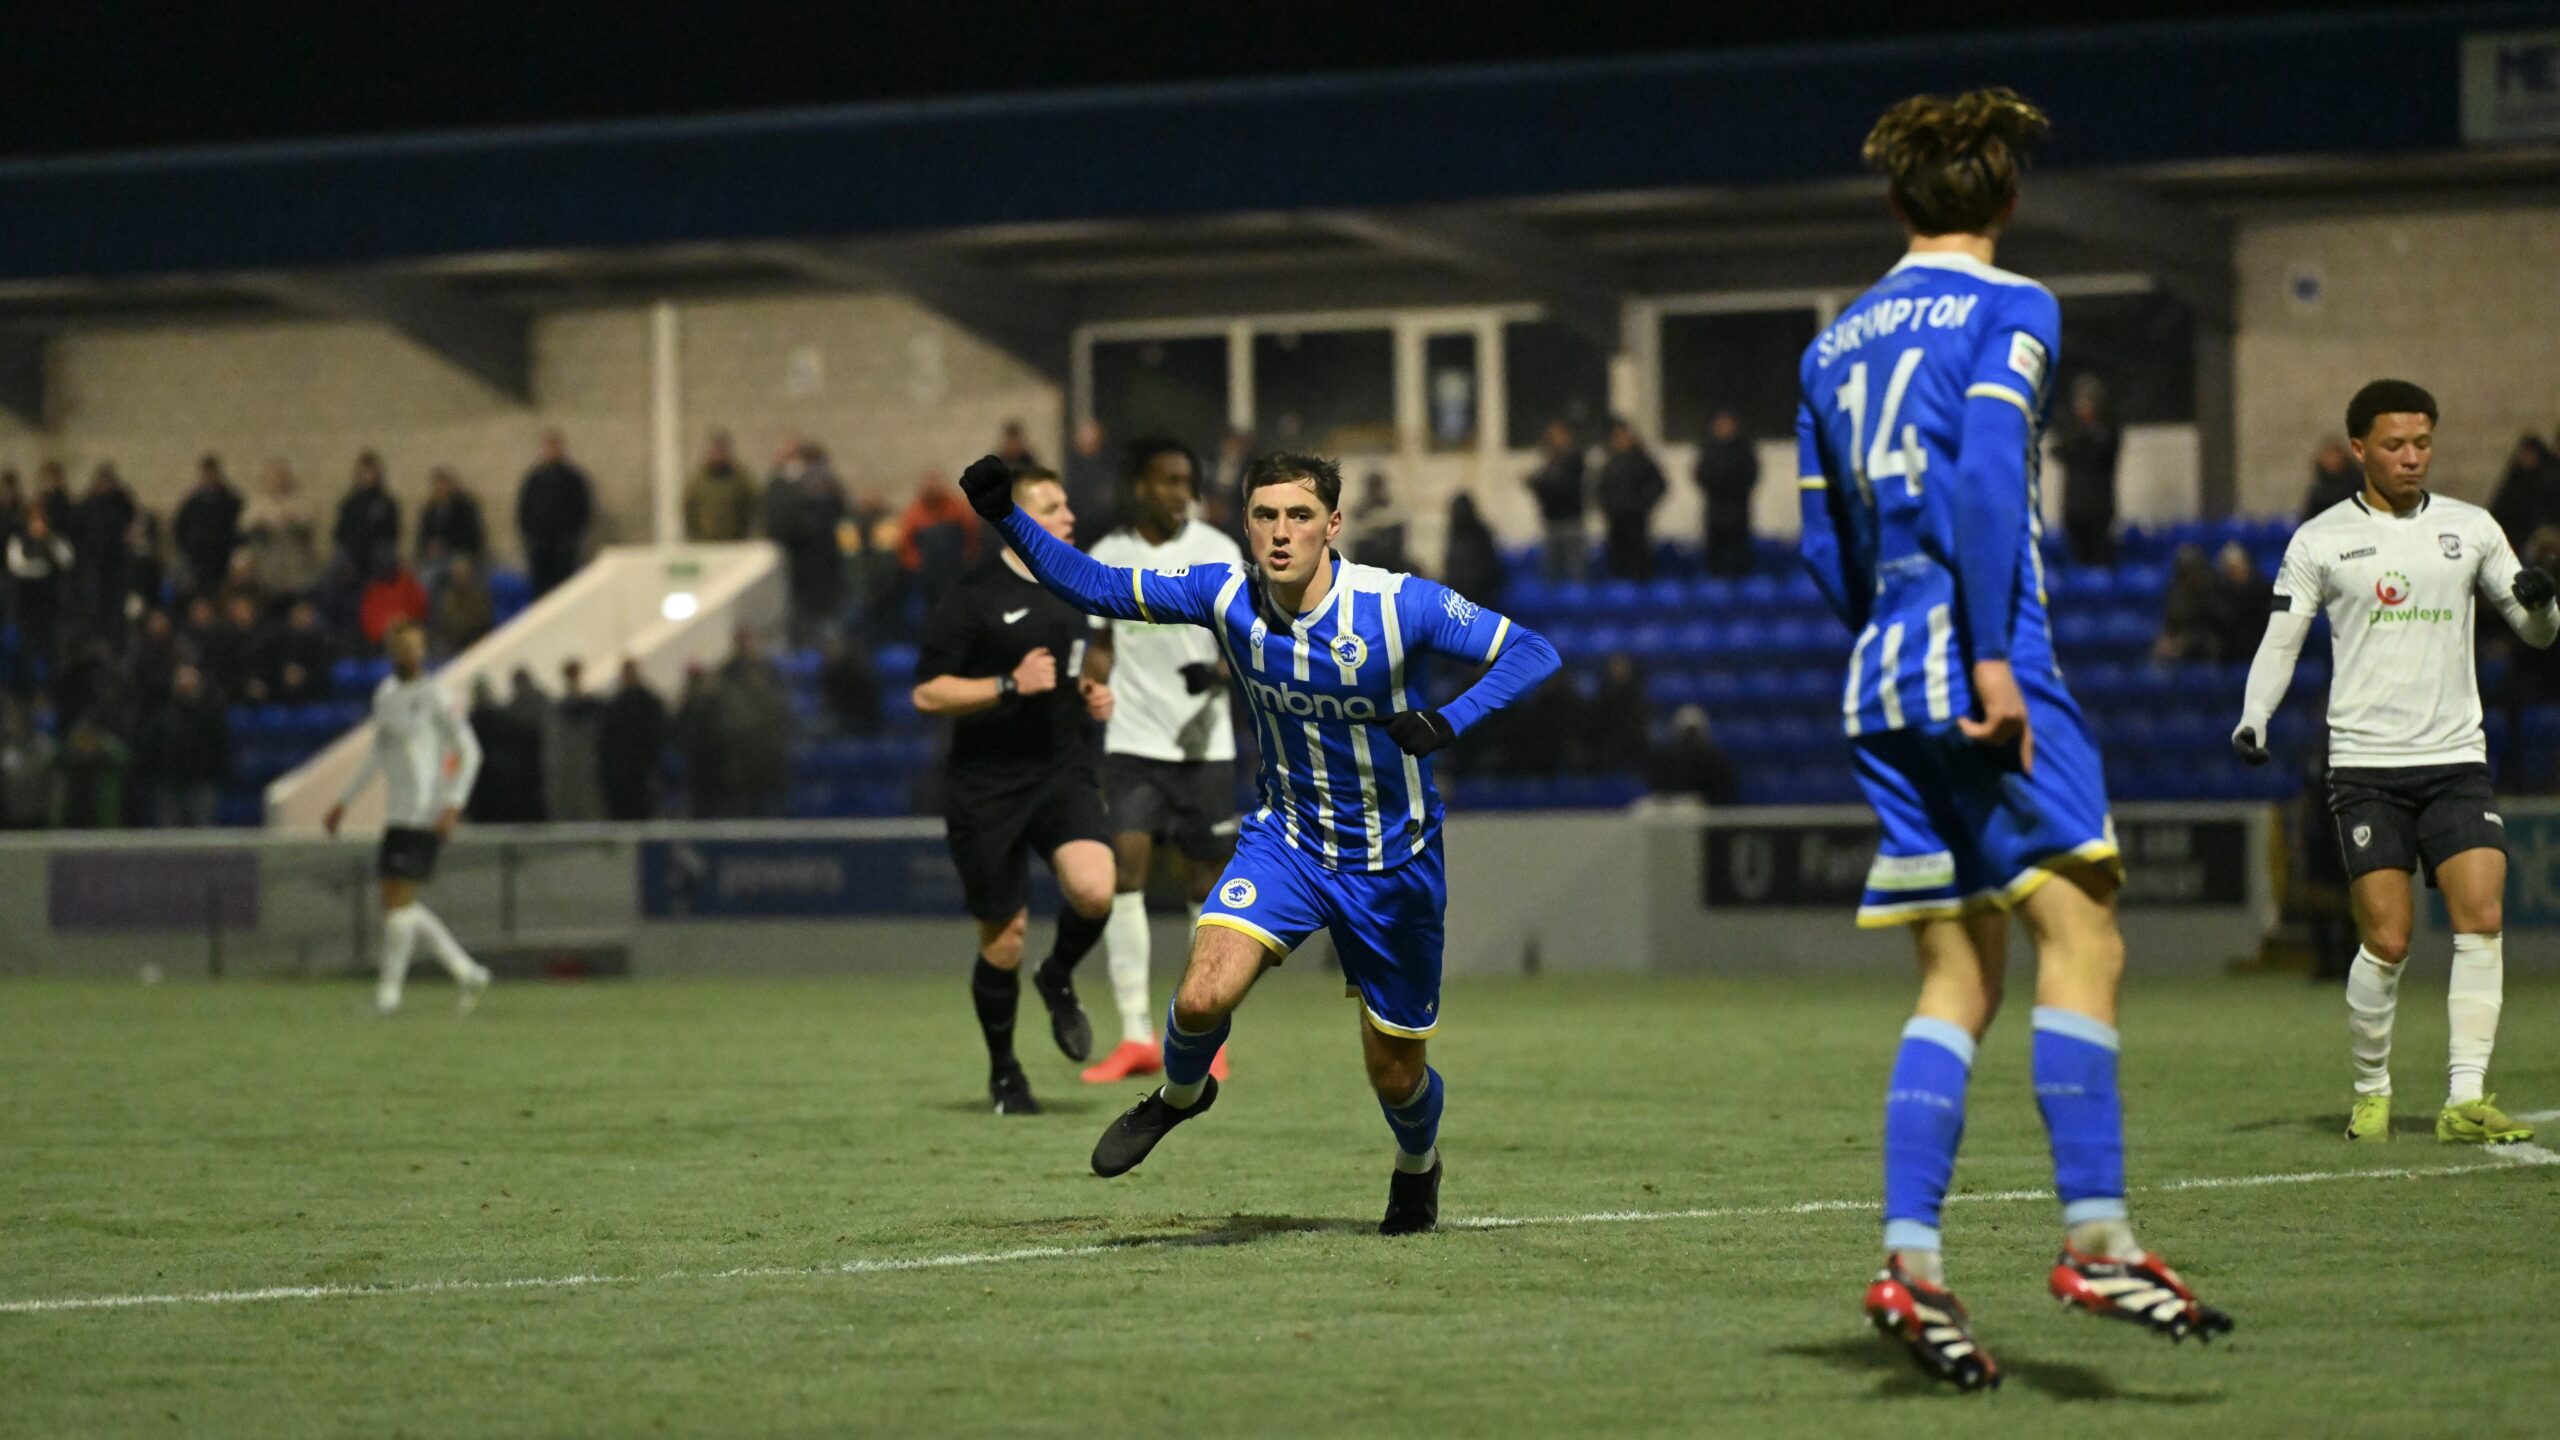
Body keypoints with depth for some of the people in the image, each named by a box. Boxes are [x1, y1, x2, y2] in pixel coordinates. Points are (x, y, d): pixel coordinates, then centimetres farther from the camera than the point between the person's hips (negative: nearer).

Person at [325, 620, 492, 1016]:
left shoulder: (433, 696, -8)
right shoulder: (385, 694, 15)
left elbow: (469, 751, -10)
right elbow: (377, 755, 27)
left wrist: (453, 806, -19)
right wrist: (344, 802, 26)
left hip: (425, 817, -8)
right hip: (396, 815, 9)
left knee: (399, 900, -10)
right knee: (396, 902, 8)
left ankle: (388, 992, -2)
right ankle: (468, 973, 16)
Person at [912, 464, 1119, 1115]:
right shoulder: (974, 598, -9)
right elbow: (927, 694, -11)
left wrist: (1097, 695, 10)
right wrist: (1011, 684, -20)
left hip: (1063, 774, 4)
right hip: (987, 787, -4)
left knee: (1094, 890, -23)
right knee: (1003, 939, 2)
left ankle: (1059, 978, 9)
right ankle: (1004, 1072, 23)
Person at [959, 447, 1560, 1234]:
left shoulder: (1399, 605, -21)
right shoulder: (1225, 595, -11)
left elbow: (1533, 652, -20)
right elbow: (1095, 586, -4)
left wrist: (1449, 721, -36)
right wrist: (1008, 518, -18)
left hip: (1393, 865, -2)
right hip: (1285, 839, 2)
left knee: (1395, 1073, 9)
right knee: (1201, 999, -23)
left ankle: (1418, 1164, 46)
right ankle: (1179, 1095, 13)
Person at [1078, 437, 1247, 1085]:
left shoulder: (1218, 553, 0)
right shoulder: (1106, 557, 6)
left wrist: (1220, 672, -21)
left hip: (1204, 741, -1)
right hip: (1131, 740, 1)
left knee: (1206, 884, 2)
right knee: (1124, 871, -12)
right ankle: (1136, 1035, -9)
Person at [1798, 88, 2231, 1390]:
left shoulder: (1835, 345, 19)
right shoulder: (2008, 311, -1)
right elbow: (1985, 473, -15)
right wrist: (1991, 652, -18)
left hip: (1882, 694, 7)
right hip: (1983, 668, -7)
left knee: (1957, 982, 7)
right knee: (2080, 940, -9)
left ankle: (1910, 1262, -4)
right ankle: (2095, 1238, -19)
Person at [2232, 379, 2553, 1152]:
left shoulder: (2470, 529, 10)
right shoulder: (2320, 541, 4)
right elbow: (2281, 639, 3)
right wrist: (2253, 718, -15)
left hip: (2456, 756, 2)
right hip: (2364, 763, -2)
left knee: (2482, 920, -14)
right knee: (2386, 941, -8)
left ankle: (2465, 1100, -13)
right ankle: (2371, 1093, 12)